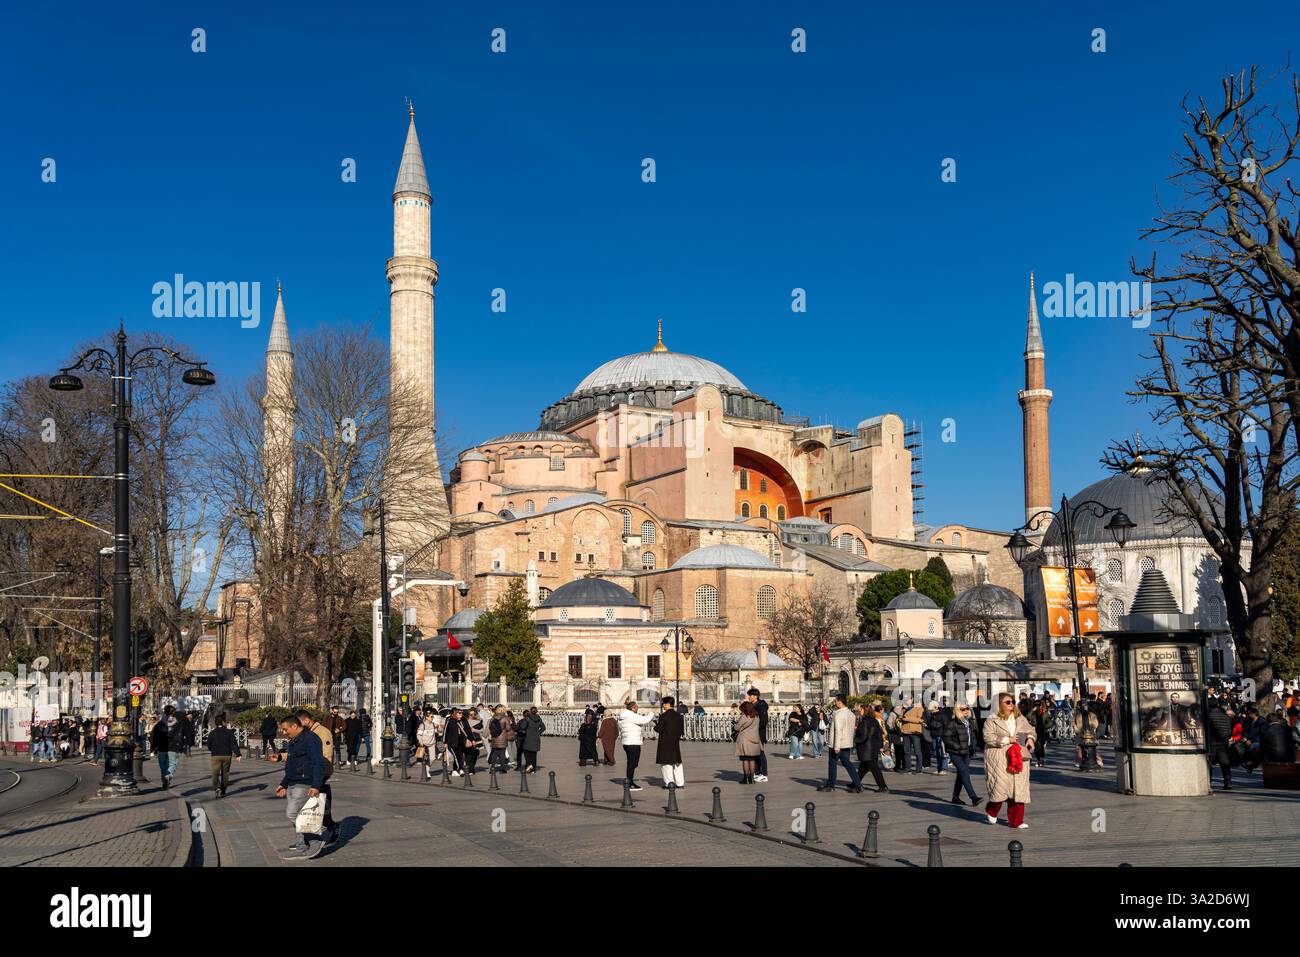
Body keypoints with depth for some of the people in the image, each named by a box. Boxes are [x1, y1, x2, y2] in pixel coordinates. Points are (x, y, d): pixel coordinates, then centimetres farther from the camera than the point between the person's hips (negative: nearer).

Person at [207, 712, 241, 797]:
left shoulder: (213, 733, -2)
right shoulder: (229, 732, -3)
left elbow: (208, 744, 7)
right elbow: (234, 744, -8)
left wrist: (211, 750, 28)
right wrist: (237, 754, -7)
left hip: (216, 755, -1)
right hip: (227, 755, 1)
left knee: (215, 772, -4)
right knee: (225, 773, 13)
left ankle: (217, 788, -27)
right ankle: (223, 790, 18)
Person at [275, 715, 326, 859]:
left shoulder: (310, 739, -14)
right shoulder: (294, 742, 19)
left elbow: (318, 764, -22)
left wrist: (316, 786, -29)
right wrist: (284, 784, 29)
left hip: (305, 786, -10)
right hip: (293, 786, 10)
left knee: (292, 813, -15)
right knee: (296, 816, 11)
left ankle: (317, 839, -8)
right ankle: (301, 848, 18)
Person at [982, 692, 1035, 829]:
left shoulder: (1020, 718, 12)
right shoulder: (992, 720, -4)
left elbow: (1030, 729, 22)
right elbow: (988, 737, -13)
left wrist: (1030, 737, 0)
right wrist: (1007, 740, -16)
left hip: (1018, 757, 5)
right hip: (999, 758, -5)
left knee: (1018, 788, 2)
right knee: (1000, 785, -8)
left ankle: (1016, 820, 9)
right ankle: (992, 811, 21)